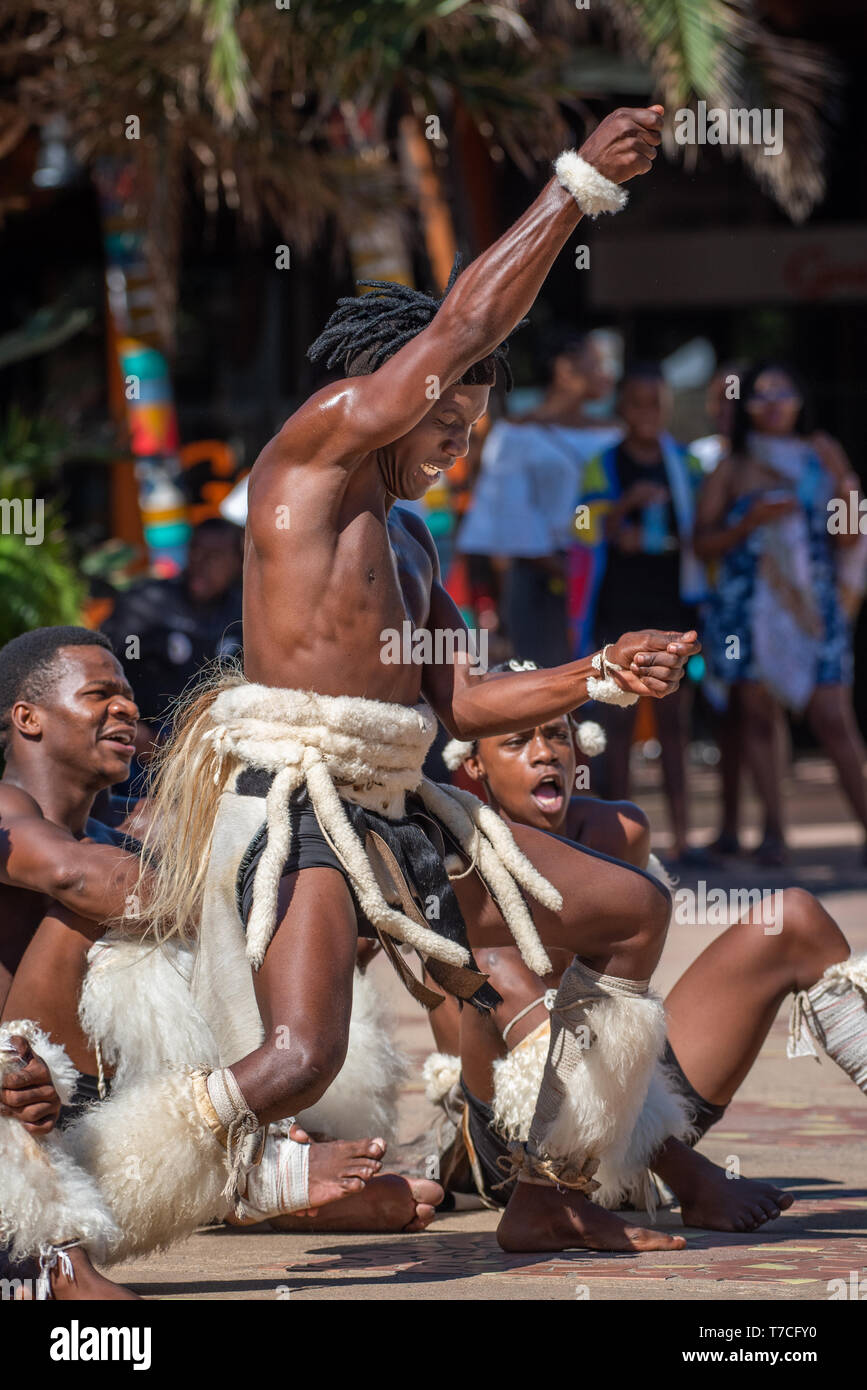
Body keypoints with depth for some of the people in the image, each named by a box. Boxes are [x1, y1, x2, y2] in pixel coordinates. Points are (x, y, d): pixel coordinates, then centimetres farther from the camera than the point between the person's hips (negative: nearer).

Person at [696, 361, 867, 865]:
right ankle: (774, 830, 6)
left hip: (814, 607, -1)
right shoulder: (731, 470, 9)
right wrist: (750, 521, -12)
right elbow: (704, 541, 4)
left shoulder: (821, 455, 9)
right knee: (759, 714, 0)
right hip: (748, 609, 1)